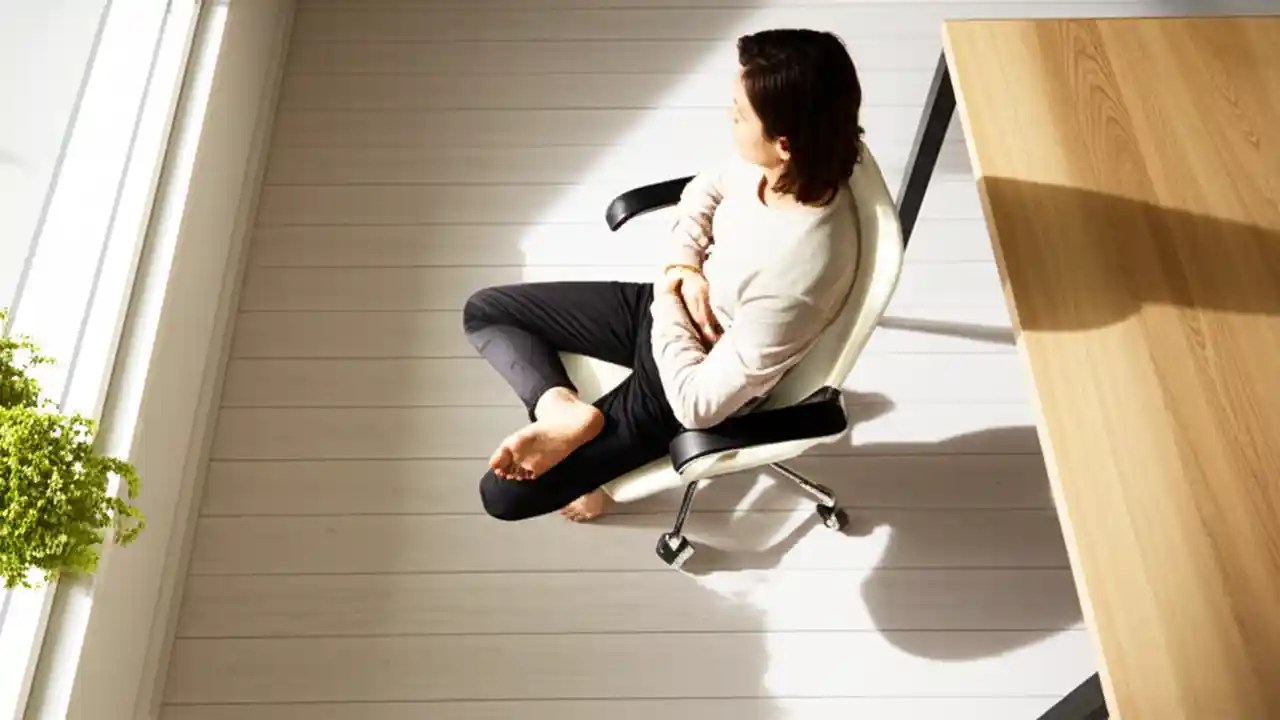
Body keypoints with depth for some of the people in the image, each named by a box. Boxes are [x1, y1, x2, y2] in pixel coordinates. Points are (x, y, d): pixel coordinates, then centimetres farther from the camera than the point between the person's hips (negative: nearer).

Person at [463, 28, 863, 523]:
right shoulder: (769, 165, -17)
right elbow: (705, 191, 7)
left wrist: (668, 304, -15)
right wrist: (682, 267, -11)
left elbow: (699, 403, -29)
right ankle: (564, 408, -11)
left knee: (504, 492, -3)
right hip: (671, 307, 8)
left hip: (690, 382, -7)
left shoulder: (796, 278, -38)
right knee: (483, 311, 8)